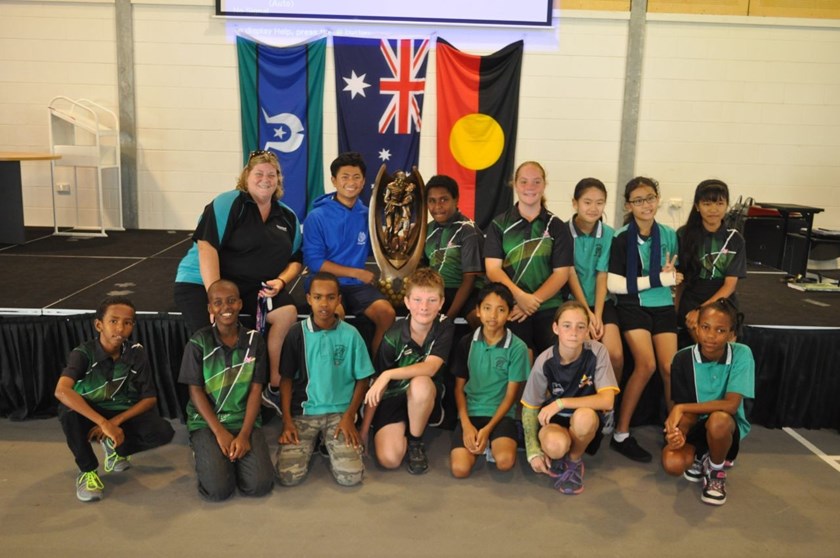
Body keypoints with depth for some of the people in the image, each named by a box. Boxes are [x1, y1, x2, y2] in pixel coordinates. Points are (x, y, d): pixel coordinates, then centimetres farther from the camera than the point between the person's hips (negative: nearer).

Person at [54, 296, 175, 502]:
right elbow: (61, 391, -40)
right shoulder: (83, 354, -22)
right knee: (68, 408, -36)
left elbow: (150, 398, -11)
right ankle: (88, 470, -13)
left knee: (163, 432, -25)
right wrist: (104, 423, -45)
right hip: (88, 416, -2)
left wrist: (114, 422, -25)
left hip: (122, 415, 2)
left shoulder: (136, 353, -13)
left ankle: (117, 448, 9)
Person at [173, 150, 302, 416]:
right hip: (202, 283, -4)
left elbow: (296, 259, 12)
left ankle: (274, 385, -11)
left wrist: (280, 281, -12)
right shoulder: (228, 204, -9)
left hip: (252, 287, 5)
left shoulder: (287, 217, 10)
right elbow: (207, 247, -19)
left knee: (287, 312, -22)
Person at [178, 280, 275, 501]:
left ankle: (233, 453, 13)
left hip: (244, 420, 2)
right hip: (206, 421, -2)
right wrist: (220, 432, -13)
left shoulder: (254, 340, -1)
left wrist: (244, 434, -12)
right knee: (218, 489, -20)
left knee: (260, 485, -17)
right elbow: (195, 391, -5)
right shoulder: (199, 342, -6)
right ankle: (204, 452, 12)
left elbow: (256, 389, -2)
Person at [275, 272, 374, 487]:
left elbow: (362, 379, 3)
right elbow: (286, 378, 4)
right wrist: (287, 419, -5)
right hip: (302, 412, 0)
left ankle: (328, 443, 15)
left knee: (351, 476, -16)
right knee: (288, 476, -16)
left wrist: (349, 416, -7)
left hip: (339, 412, 0)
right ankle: (311, 443, 15)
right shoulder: (297, 333, -1)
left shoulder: (350, 334, -3)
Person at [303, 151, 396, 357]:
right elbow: (314, 261, -8)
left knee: (387, 313, -23)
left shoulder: (368, 215, 8)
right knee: (335, 314, -34)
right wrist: (356, 273, -9)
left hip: (359, 286, 3)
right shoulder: (317, 216, -4)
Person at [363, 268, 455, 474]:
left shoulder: (444, 327, -14)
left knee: (420, 383, -37)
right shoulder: (394, 337, -16)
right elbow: (378, 384, -10)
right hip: (393, 398, 0)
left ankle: (416, 441, -10)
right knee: (389, 459, -22)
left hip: (426, 399, 0)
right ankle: (403, 431, 14)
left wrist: (389, 374, -37)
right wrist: (364, 430, -9)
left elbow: (430, 367, -27)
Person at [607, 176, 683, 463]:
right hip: (632, 306, -4)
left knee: (670, 368, -7)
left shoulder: (669, 235, 2)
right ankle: (621, 433, -7)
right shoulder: (621, 237, -9)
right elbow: (614, 284, -13)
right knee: (646, 364, -18)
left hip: (663, 305, 4)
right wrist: (657, 279, -16)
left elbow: (674, 276, 14)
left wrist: (669, 276, -11)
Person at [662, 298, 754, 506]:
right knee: (672, 463, -27)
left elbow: (731, 405, -26)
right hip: (696, 426, 2)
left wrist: (681, 408, -27)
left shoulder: (741, 354, -19)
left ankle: (717, 471, -5)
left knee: (718, 420, -38)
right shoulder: (683, 359, -12)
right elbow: (690, 412, -10)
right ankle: (700, 457, 12)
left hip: (728, 427, -2)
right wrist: (680, 433, -32)